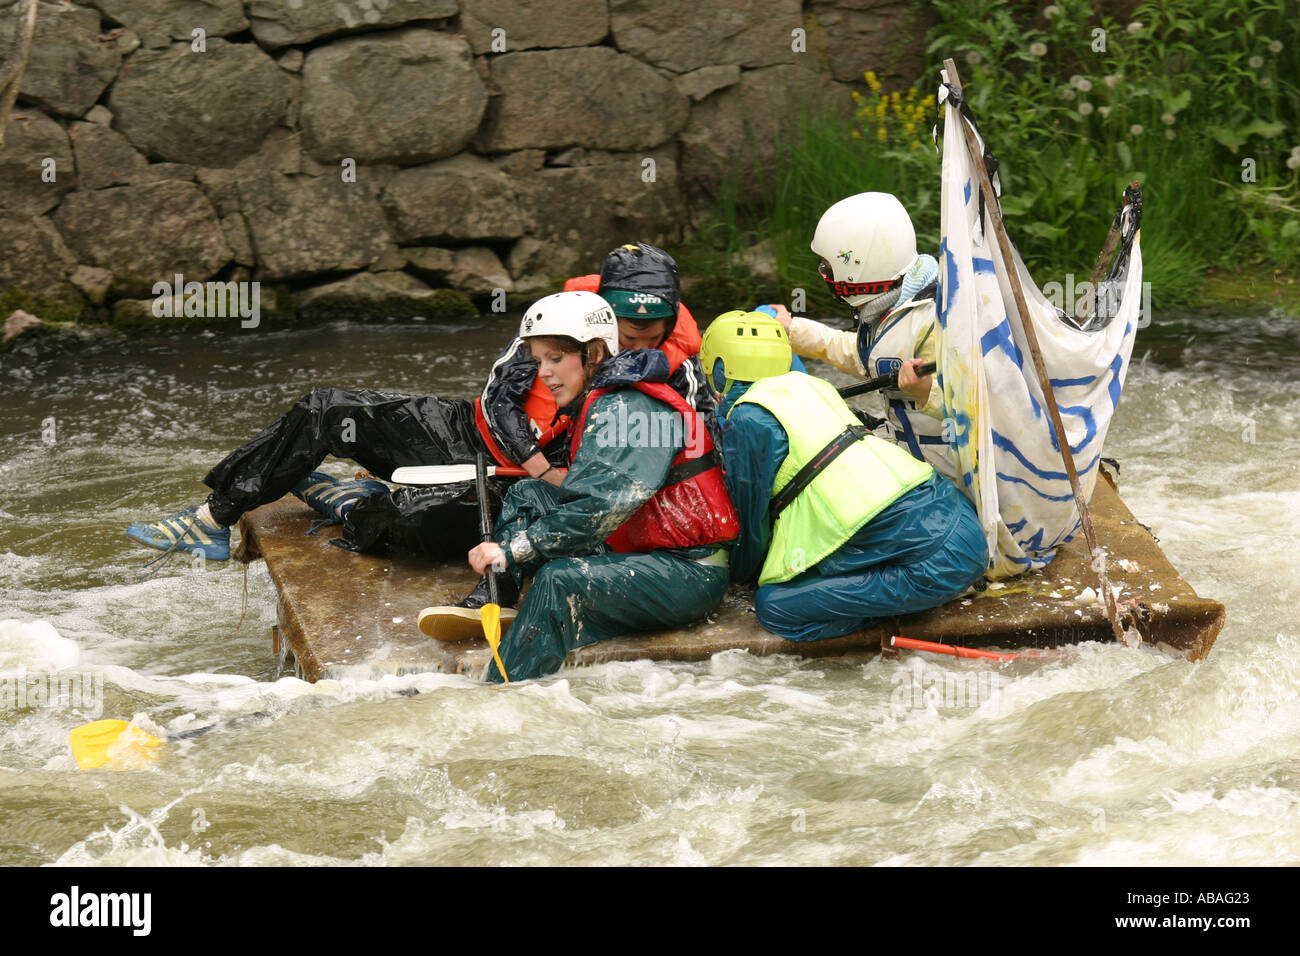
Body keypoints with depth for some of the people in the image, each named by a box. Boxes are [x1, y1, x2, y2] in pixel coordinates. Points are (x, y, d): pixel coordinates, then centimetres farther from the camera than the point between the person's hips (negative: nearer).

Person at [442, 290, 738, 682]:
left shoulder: (628, 410, -17)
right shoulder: (597, 406, 14)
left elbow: (602, 506, -28)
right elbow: (578, 501, 13)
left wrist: (514, 549, -26)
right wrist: (504, 550, 2)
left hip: (692, 574, -10)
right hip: (642, 556, 10)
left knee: (561, 580, -32)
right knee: (527, 495, 10)